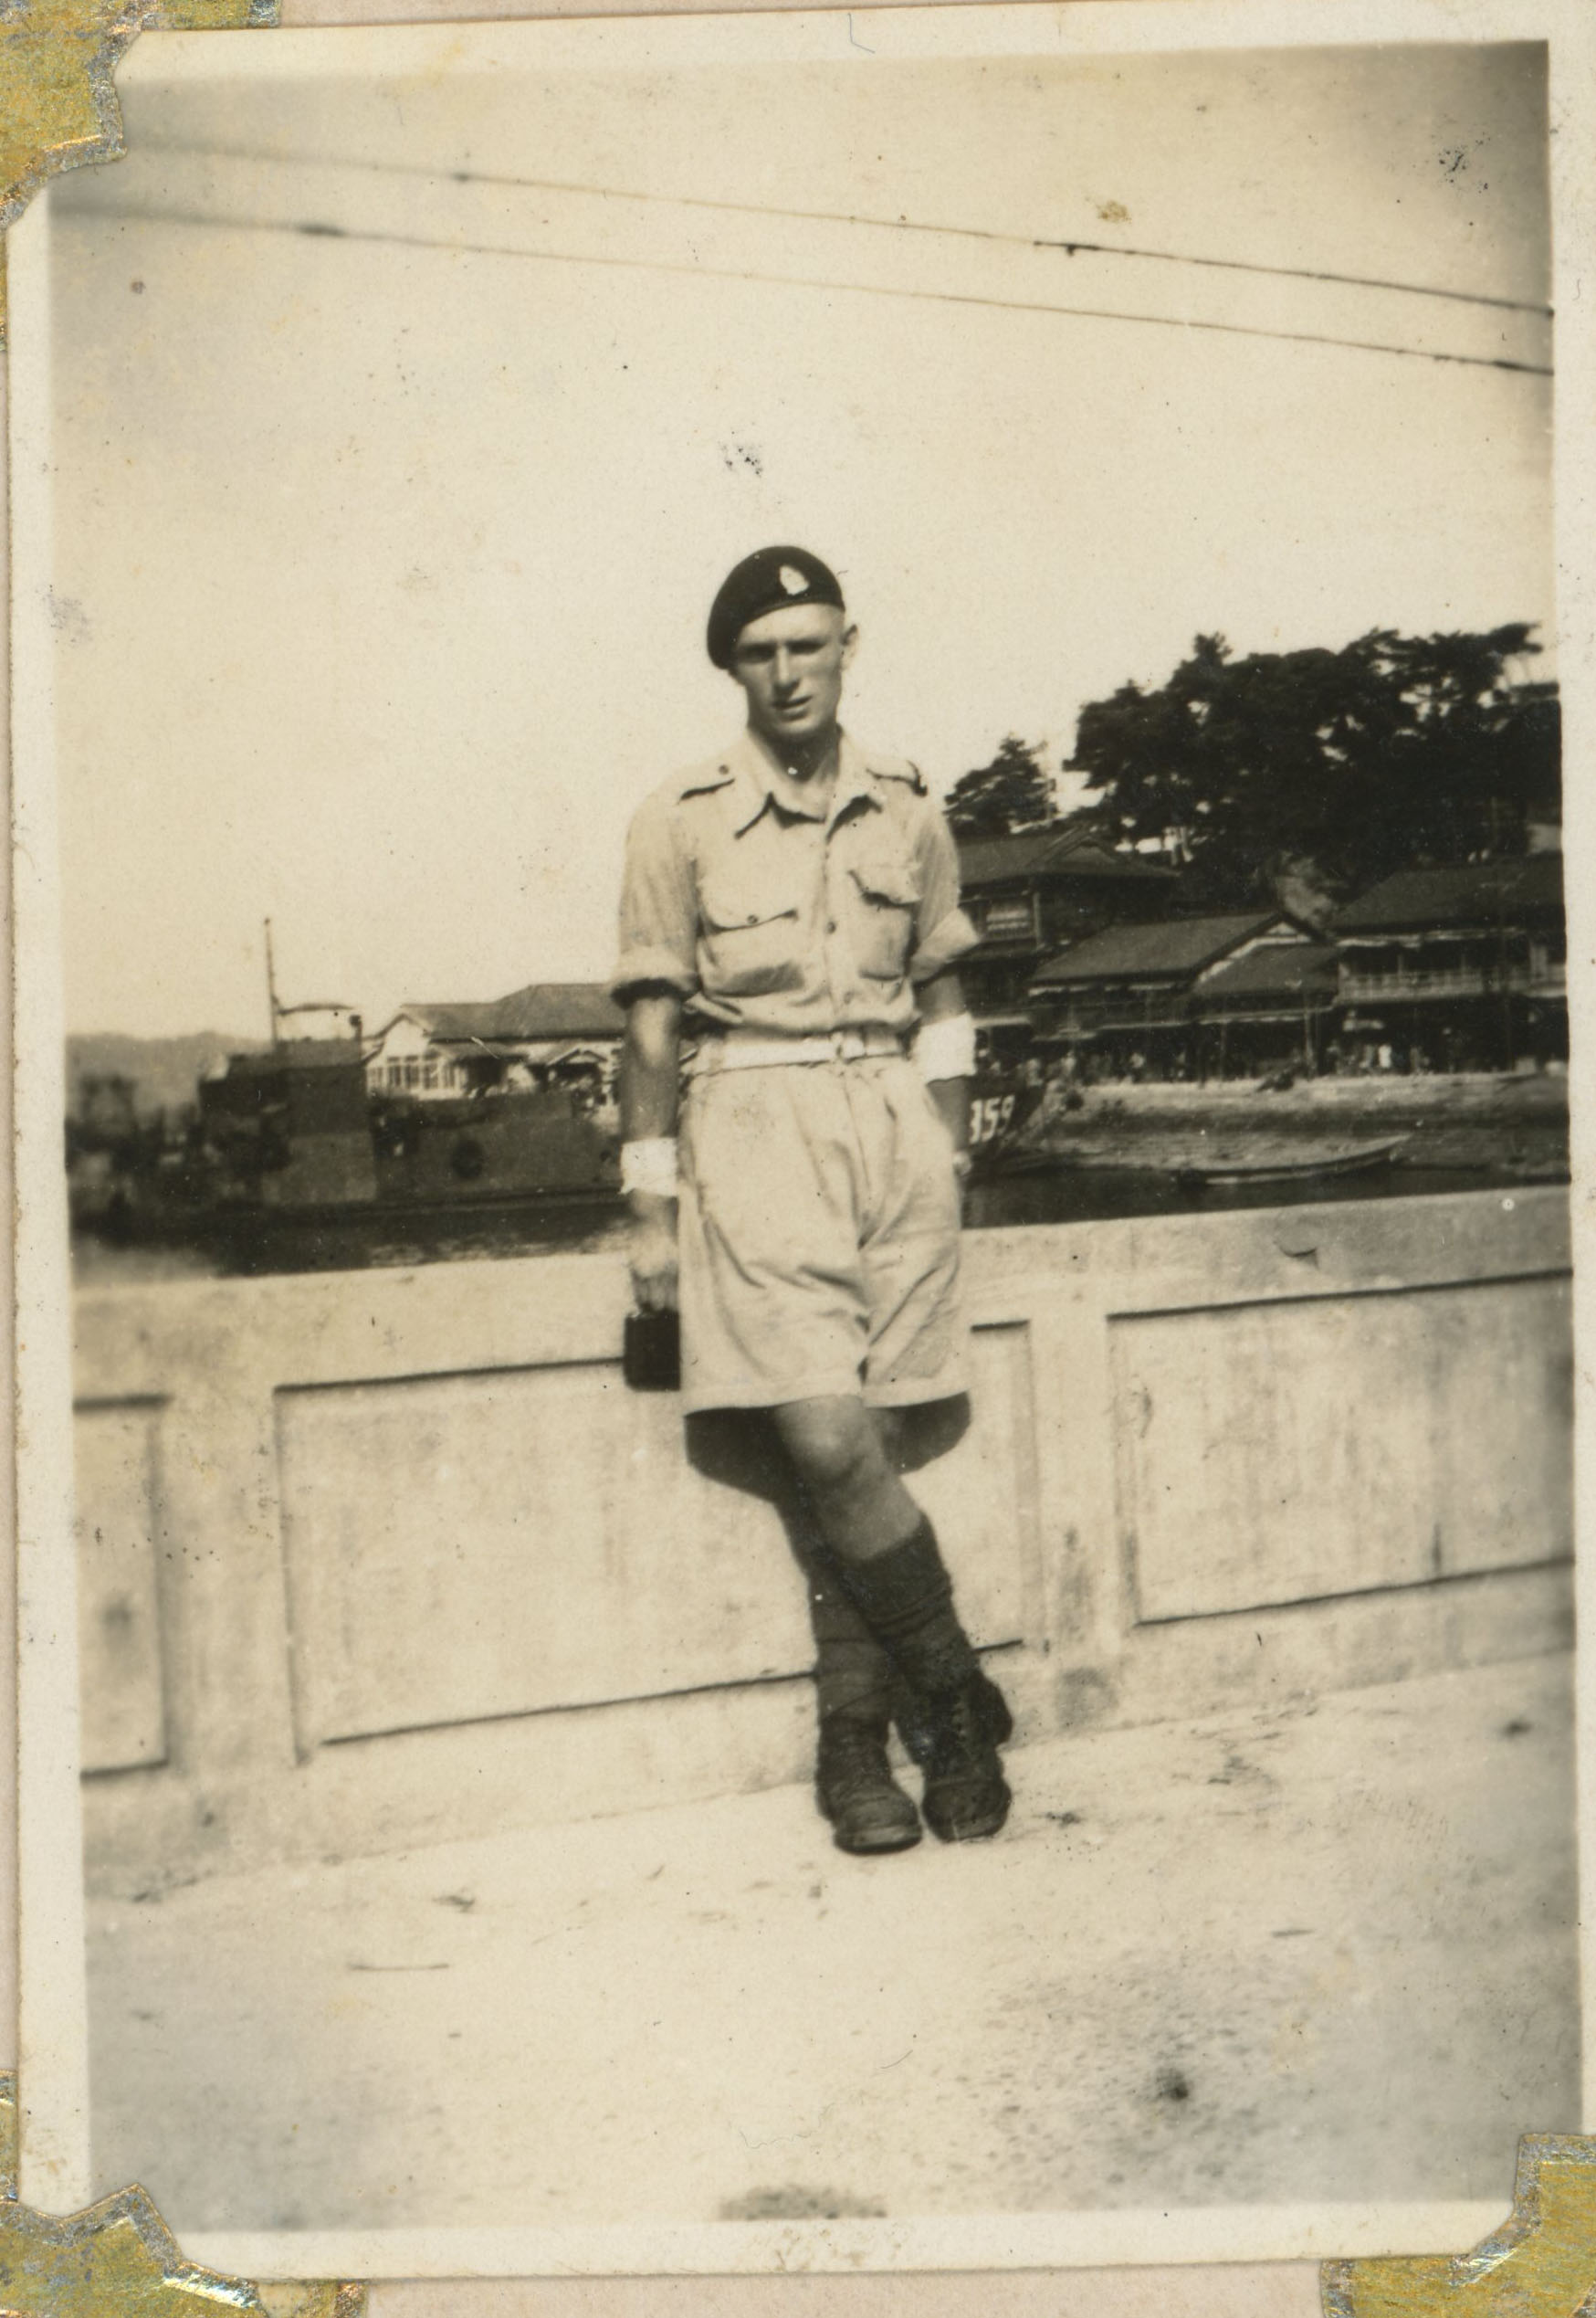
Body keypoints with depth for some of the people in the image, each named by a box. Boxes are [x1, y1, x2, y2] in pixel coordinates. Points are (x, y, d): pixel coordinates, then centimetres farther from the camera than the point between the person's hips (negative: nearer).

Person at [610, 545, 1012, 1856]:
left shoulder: (910, 815, 11)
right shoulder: (681, 822, 2)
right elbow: (650, 1030, 2)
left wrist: (950, 1159, 11)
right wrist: (655, 1212, -2)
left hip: (896, 1125, 3)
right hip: (754, 1128, -2)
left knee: (865, 1450, 0)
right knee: (829, 1449, -12)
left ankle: (855, 1741, 12)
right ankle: (955, 1695, 7)